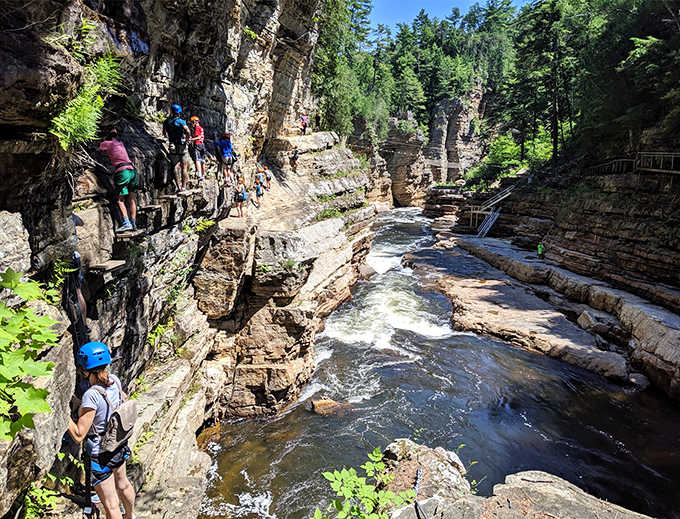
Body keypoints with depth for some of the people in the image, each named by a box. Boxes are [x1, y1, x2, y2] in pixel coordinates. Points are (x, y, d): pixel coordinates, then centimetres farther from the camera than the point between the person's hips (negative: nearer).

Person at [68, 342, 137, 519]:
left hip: (101, 455, -8)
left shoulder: (91, 395, -31)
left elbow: (79, 435, -26)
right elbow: (124, 399, 12)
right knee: (122, 483, 33)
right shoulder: (114, 380, -11)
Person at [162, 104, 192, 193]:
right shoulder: (181, 121, -9)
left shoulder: (166, 122, 5)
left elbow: (164, 134, 16)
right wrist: (187, 138, -7)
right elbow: (188, 132, -24)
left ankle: (178, 187, 0)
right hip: (181, 146, -3)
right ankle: (183, 187, 6)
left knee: (175, 167, 7)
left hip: (172, 147, 3)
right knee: (184, 167, 6)